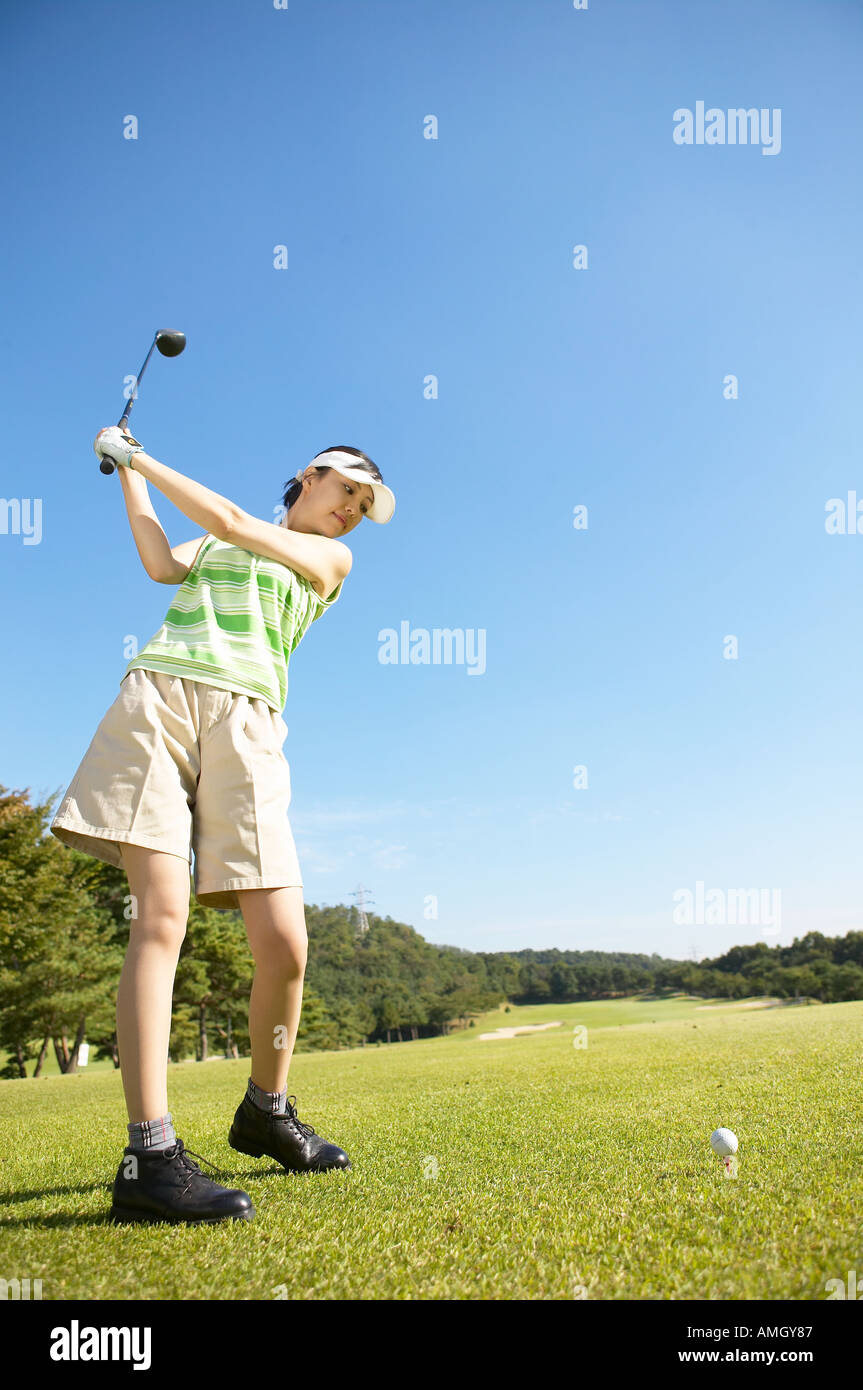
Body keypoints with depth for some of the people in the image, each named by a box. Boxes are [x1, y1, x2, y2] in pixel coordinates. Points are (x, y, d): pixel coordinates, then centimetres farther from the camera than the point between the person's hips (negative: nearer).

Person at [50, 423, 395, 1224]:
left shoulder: (332, 560, 20)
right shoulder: (213, 542, 29)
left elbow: (231, 520, 10)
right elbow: (162, 565, 9)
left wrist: (140, 454, 18)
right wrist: (127, 473, 16)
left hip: (245, 724, 0)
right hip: (159, 695, 0)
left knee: (284, 942, -11)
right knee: (161, 915, -17)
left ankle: (265, 1111, 15)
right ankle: (150, 1155, -16)